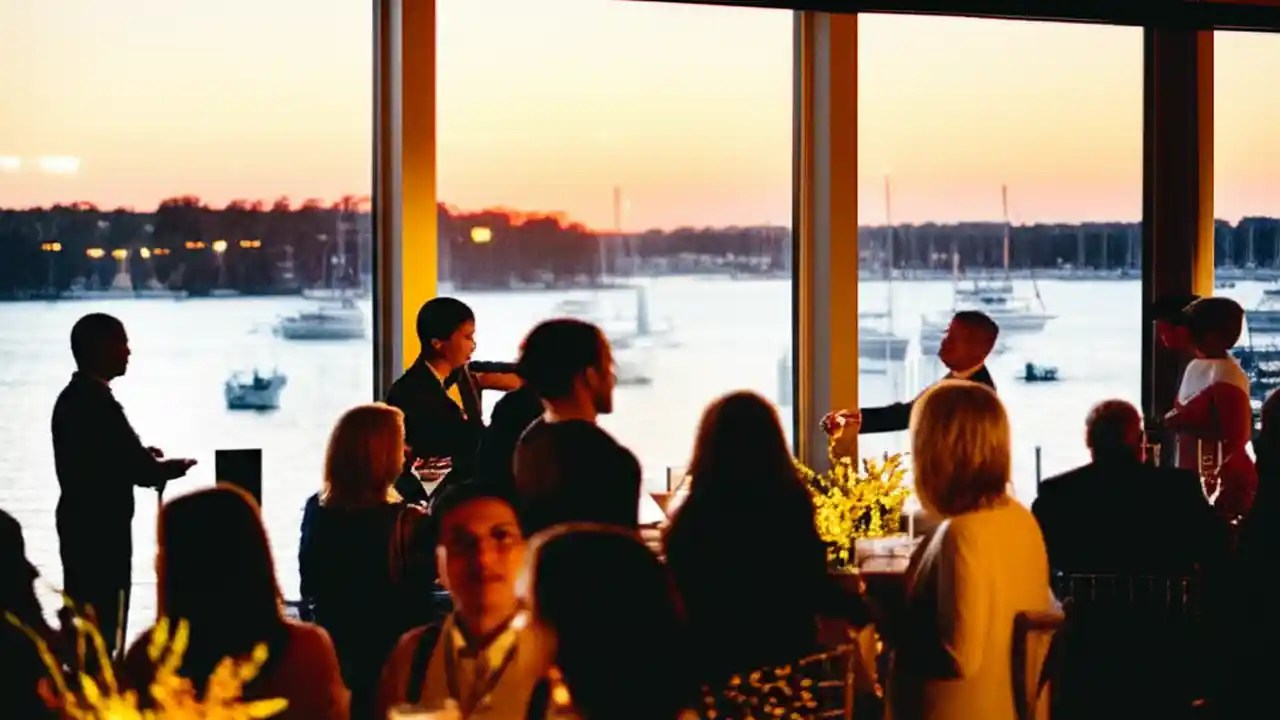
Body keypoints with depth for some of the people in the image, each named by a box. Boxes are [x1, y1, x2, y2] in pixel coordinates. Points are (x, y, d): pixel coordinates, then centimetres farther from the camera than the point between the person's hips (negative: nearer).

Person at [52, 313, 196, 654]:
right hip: (101, 530, -10)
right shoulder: (99, 403, -20)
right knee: (104, 634, -6)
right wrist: (177, 466, -1)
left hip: (78, 524, 10)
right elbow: (141, 470, -20)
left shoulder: (71, 398, 10)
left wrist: (142, 457, 12)